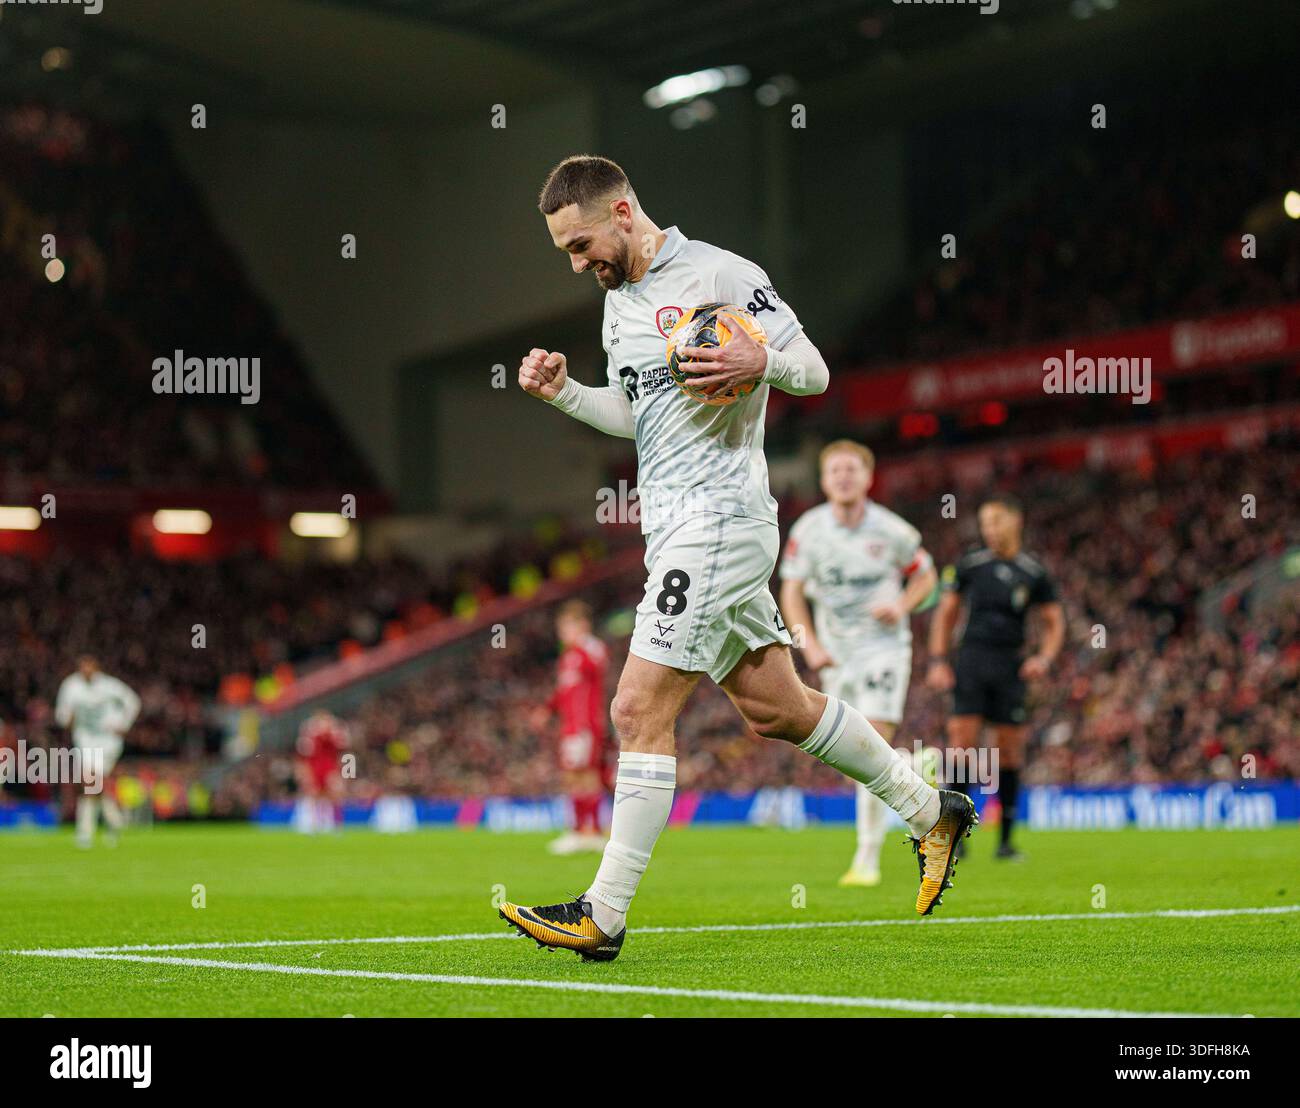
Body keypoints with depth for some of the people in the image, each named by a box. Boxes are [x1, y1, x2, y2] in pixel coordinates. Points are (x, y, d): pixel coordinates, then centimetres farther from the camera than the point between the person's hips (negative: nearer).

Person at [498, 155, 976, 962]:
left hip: (719, 518, -9)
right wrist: (562, 391, 9)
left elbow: (815, 371, -7)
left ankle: (604, 916, -9)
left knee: (640, 711, -12)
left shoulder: (720, 275, -10)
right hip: (676, 526, 9)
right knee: (776, 708, 13)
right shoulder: (618, 300, 16)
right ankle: (929, 810, 28)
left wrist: (761, 362, -28)